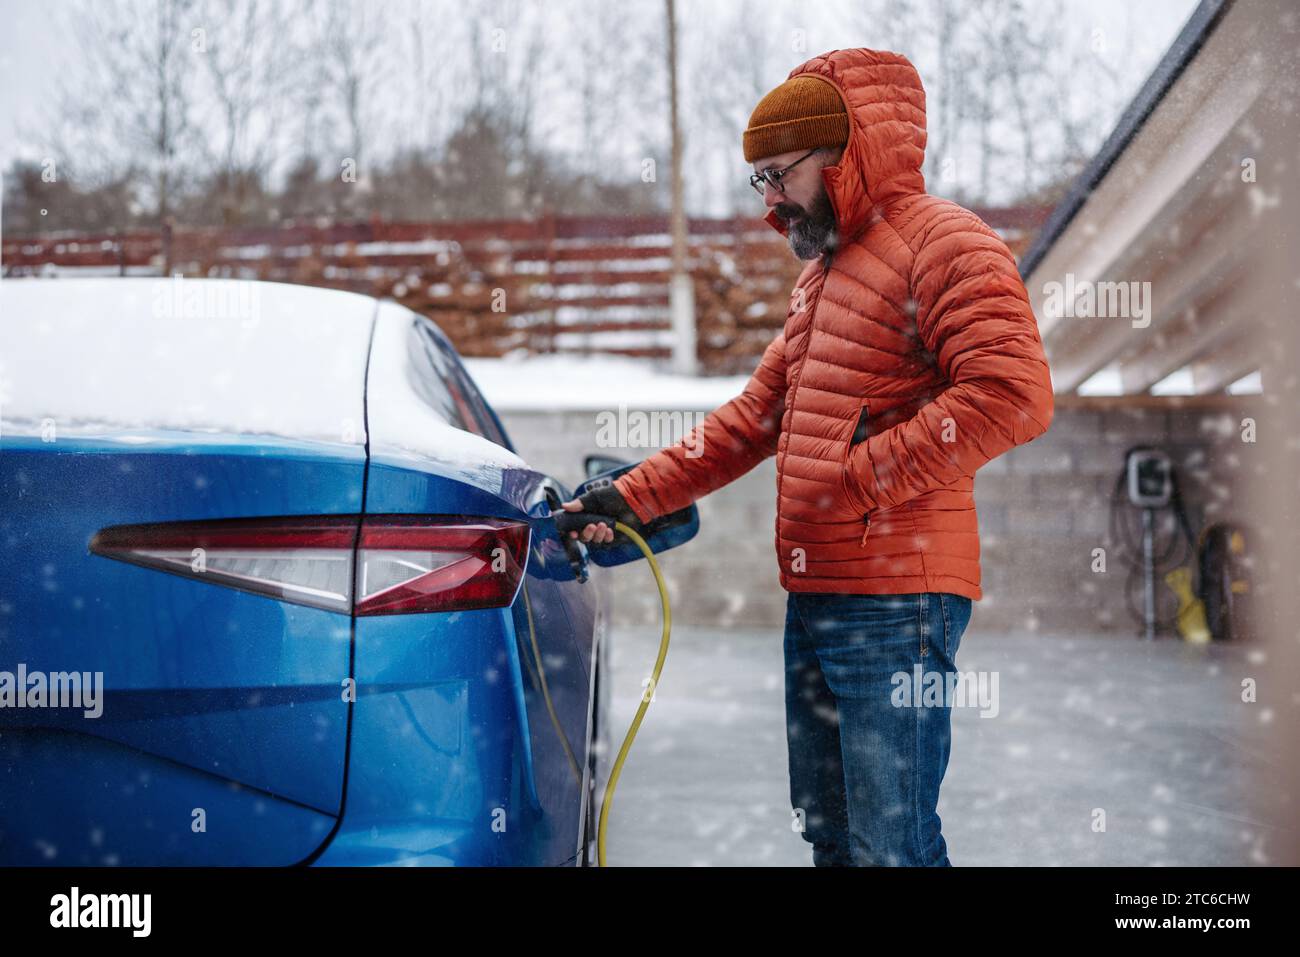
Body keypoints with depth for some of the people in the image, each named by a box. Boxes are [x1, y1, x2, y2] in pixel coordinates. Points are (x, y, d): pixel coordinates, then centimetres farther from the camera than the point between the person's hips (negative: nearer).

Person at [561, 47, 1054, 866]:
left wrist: (863, 477, -18)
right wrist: (629, 499, 17)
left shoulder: (943, 242, -8)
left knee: (891, 844, -7)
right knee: (830, 835, 15)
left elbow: (1014, 393, -22)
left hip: (895, 604, -10)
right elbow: (755, 416, 24)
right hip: (814, 598, 10)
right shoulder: (822, 271, 23)